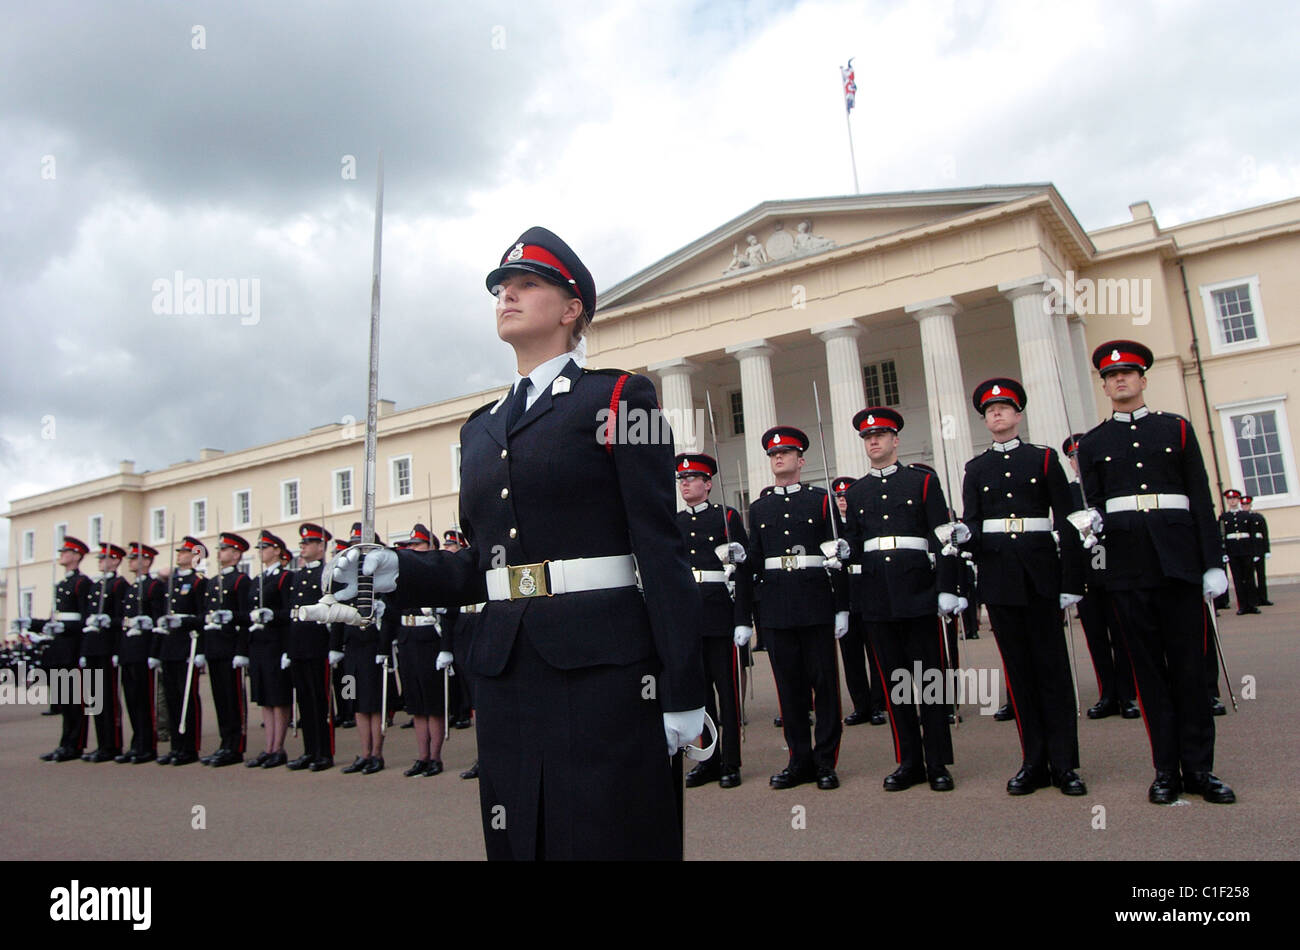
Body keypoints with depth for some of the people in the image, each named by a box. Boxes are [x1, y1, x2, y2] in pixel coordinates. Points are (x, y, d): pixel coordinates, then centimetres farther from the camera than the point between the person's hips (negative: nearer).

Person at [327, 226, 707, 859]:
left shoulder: (618, 398, 0)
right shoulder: (480, 429, 18)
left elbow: (661, 550, -7)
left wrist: (682, 691, -10)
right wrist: (396, 572, 0)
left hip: (603, 664, -5)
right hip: (505, 666, 6)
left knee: (615, 836, 2)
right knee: (519, 839, 14)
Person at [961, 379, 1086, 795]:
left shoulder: (1044, 458, 6)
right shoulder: (976, 469, 11)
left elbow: (1066, 520, 1)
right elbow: (971, 524, 7)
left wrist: (1071, 581, -5)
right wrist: (964, 538, -18)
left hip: (1040, 569, -2)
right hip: (998, 573, 2)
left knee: (1052, 663, 0)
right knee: (1018, 666, 5)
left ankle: (1064, 763, 8)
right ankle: (1034, 762, 12)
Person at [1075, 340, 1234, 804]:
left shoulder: (1177, 428, 10)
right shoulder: (1092, 444, 11)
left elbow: (1201, 499, 6)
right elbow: (1094, 505, 9)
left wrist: (1213, 562, 0)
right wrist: (1094, 522, -15)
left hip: (1178, 559, 0)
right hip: (1127, 565, 0)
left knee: (1189, 663, 3)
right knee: (1148, 667, 4)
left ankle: (1198, 766, 15)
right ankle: (1166, 769, 12)